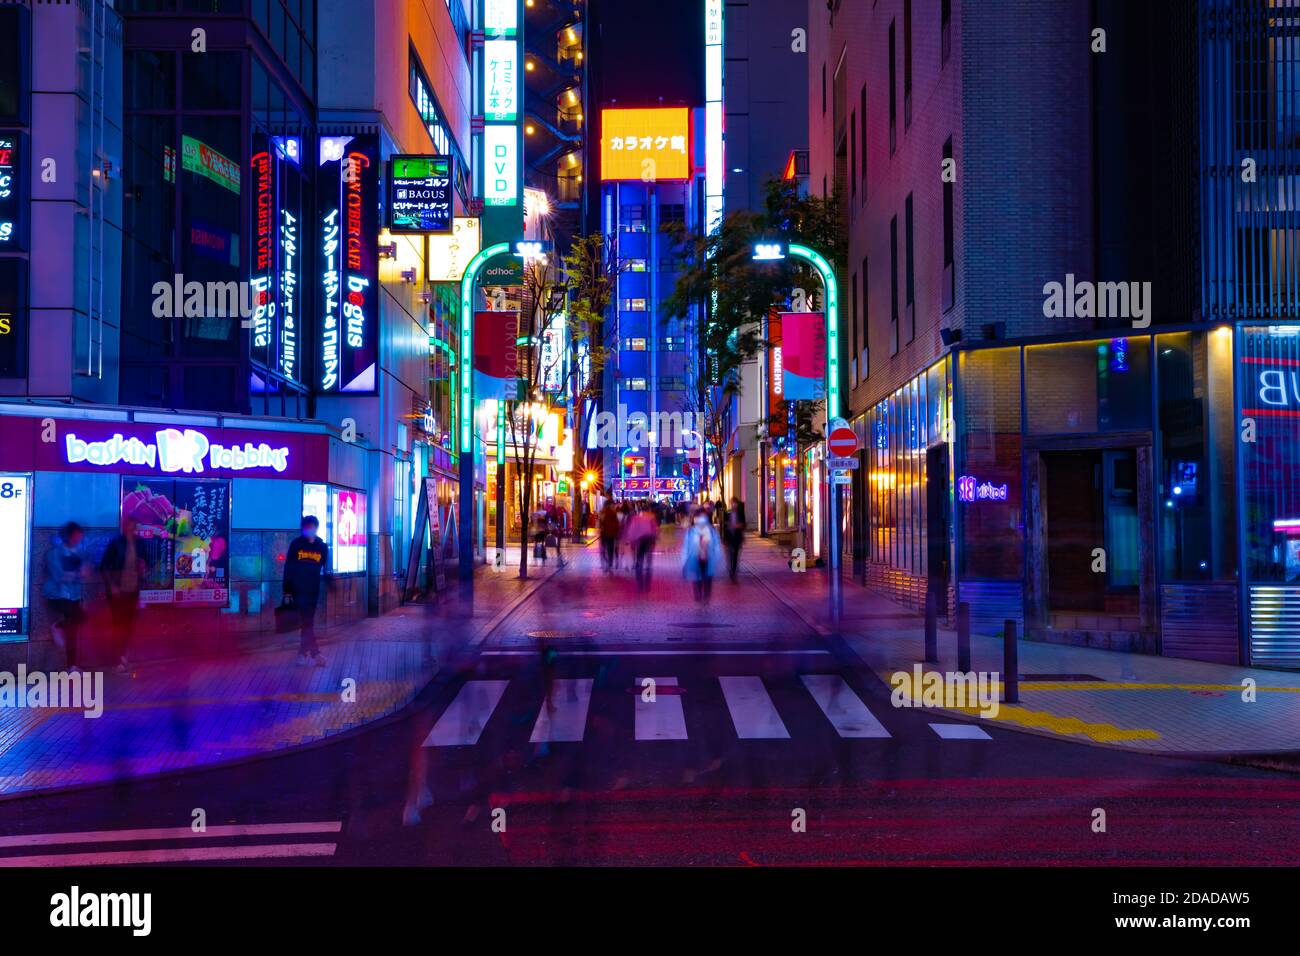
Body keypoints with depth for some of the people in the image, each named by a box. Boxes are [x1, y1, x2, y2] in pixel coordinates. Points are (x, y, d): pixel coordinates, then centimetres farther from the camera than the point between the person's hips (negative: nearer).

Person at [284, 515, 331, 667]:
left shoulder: (322, 546, 4)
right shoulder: (296, 544, -2)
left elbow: (325, 569, 10)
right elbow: (288, 567, 0)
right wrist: (287, 589, -2)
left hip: (313, 590, 2)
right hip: (298, 589, -2)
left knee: (306, 622, 8)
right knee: (307, 622, -6)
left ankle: (303, 654, 15)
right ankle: (315, 654, -8)